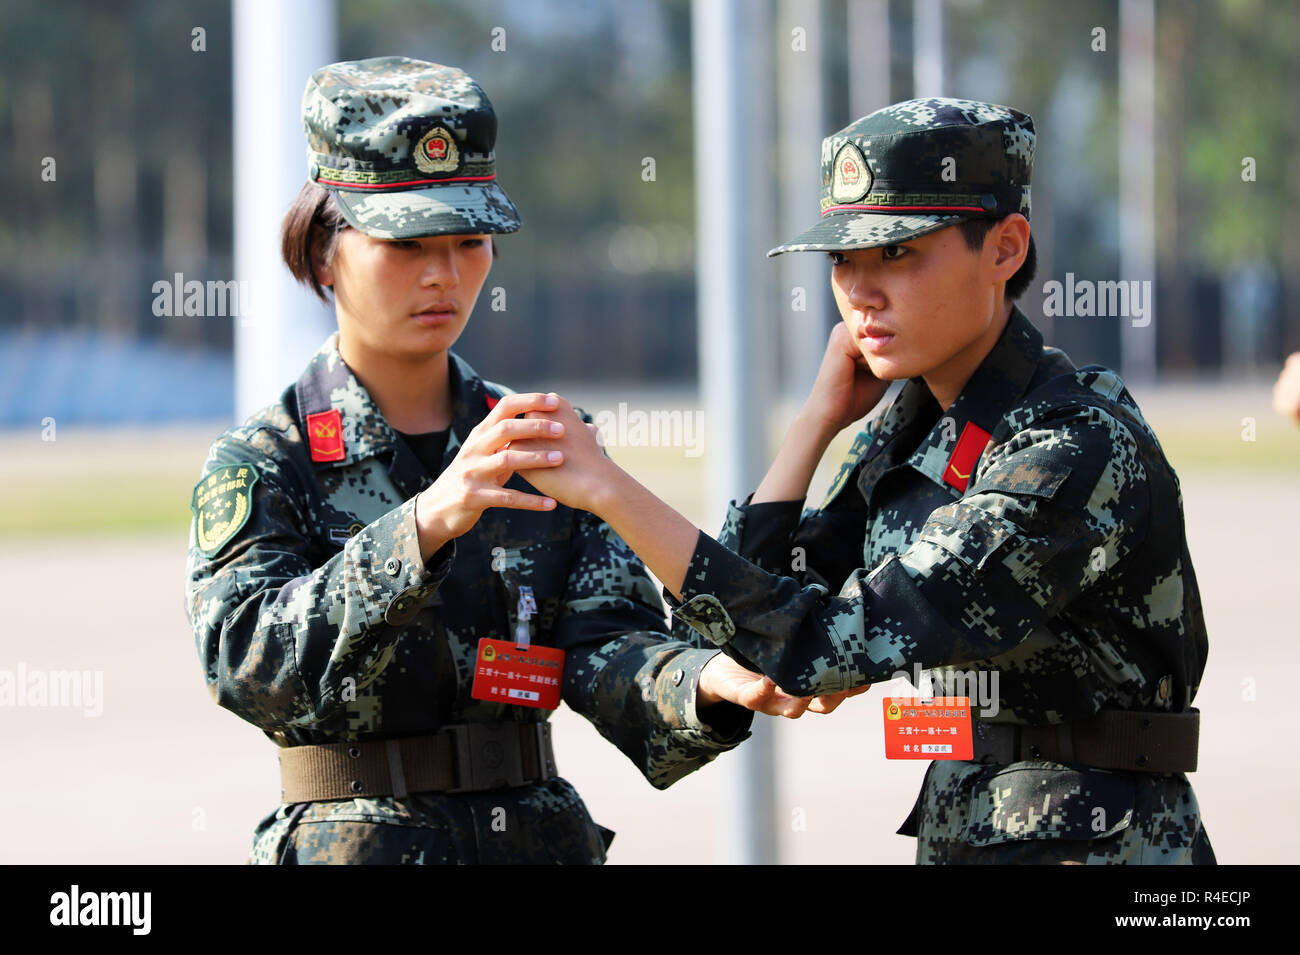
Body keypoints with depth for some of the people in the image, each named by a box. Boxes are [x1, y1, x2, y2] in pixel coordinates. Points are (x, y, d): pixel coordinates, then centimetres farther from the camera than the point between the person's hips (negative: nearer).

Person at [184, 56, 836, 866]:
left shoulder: (544, 450, 6)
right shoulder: (261, 466, -6)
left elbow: (605, 645, -6)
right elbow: (249, 661, -22)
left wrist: (710, 683, -28)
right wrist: (424, 525, -35)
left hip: (542, 834, 3)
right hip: (352, 840, -3)